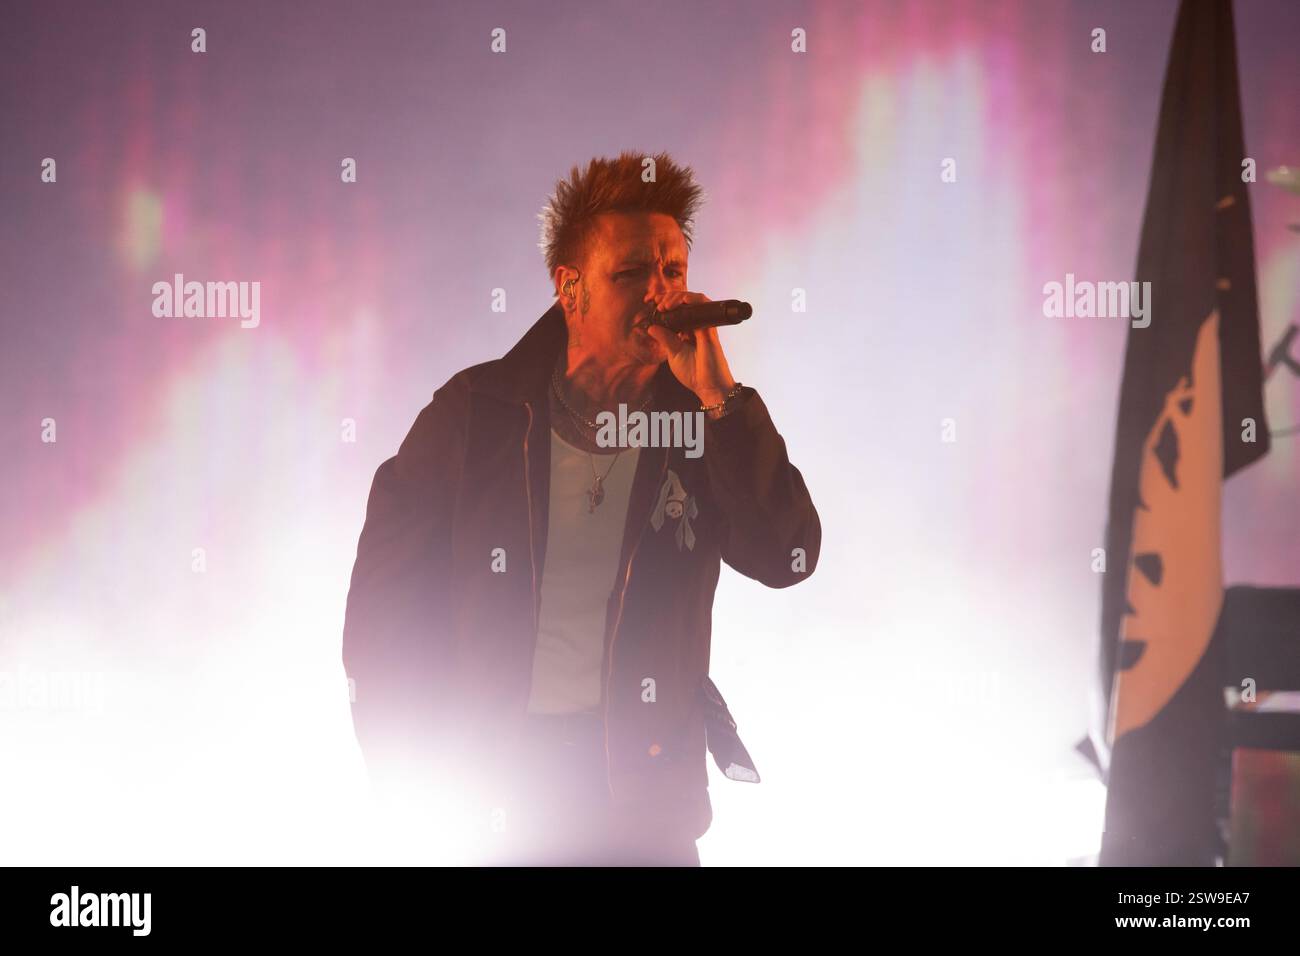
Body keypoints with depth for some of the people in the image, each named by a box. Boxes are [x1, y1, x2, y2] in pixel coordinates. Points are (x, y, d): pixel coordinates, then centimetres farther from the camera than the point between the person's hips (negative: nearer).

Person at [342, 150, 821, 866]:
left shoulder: (707, 422, 1)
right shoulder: (476, 410, -2)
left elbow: (788, 559, -12)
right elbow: (388, 597, 1)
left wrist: (718, 396, -18)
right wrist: (413, 778, -3)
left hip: (646, 788, 1)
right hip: (503, 792, -1)